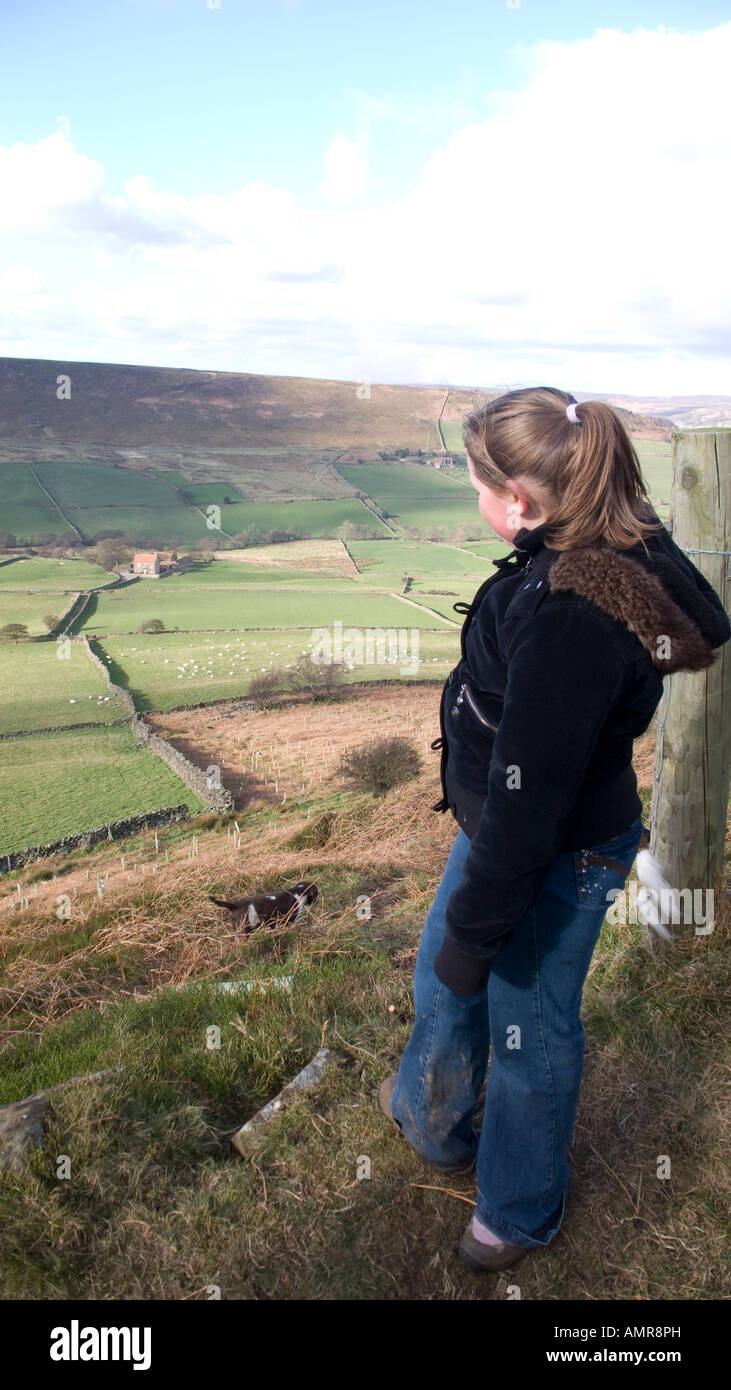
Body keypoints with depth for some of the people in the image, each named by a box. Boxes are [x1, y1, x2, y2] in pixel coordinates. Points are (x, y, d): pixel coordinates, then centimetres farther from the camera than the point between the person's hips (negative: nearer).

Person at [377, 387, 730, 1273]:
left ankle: (520, 1214, 44)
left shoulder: (567, 616, -35)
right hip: (498, 822, 10)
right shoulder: (616, 554, -4)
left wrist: (478, 929, -20)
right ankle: (432, 1121, 58)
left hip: (553, 861, -10)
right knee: (442, 977, 28)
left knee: (530, 1030, 15)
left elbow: (529, 798, -30)